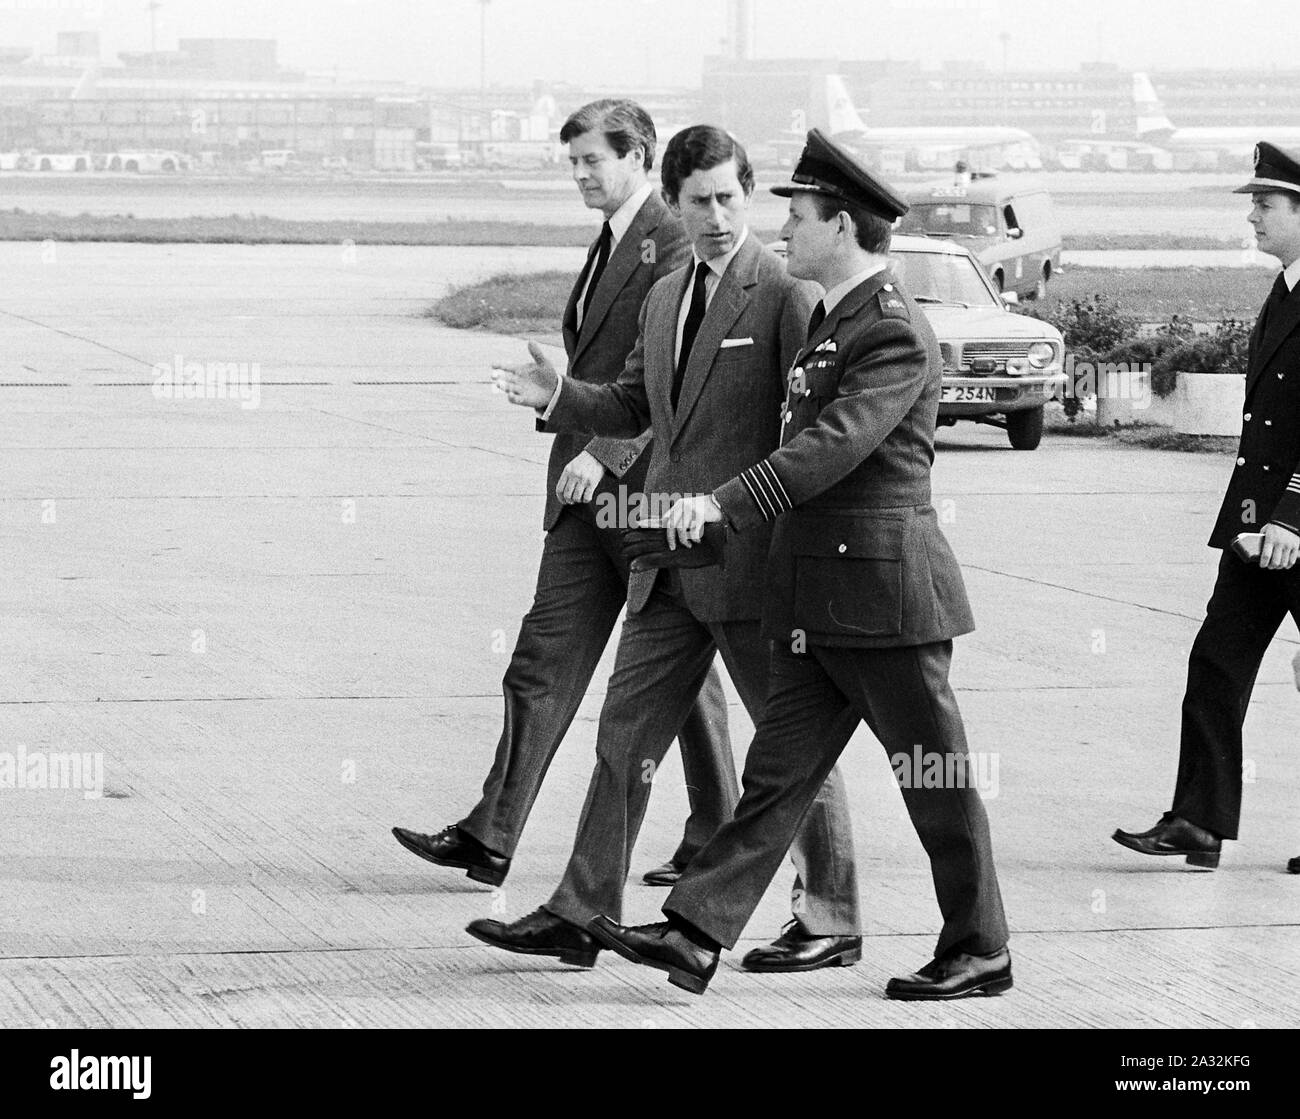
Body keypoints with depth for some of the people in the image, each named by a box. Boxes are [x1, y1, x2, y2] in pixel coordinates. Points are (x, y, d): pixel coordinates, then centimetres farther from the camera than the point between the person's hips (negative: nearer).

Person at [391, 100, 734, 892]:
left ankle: (716, 838, 16)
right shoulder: (611, 245, 17)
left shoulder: (675, 243, -13)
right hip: (591, 495, 9)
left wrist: (605, 452, -26)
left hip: (649, 483, -9)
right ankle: (491, 840, -3)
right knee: (545, 663, 1)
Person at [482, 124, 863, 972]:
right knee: (627, 735, 8)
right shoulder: (666, 298, 14)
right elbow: (636, 407, 23)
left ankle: (831, 922, 13)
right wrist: (558, 397, 5)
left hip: (752, 561, -7)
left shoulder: (787, 296, -11)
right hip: (670, 568, 7)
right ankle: (581, 913, 13)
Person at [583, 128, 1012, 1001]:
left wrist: (724, 504, -31)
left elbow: (834, 445, -26)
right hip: (817, 598, 9)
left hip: (884, 593, -9)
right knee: (778, 772, 4)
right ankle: (696, 936, -1)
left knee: (937, 780, 2)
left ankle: (980, 953, 12)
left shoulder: (895, 334, -15)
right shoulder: (830, 320, 15)